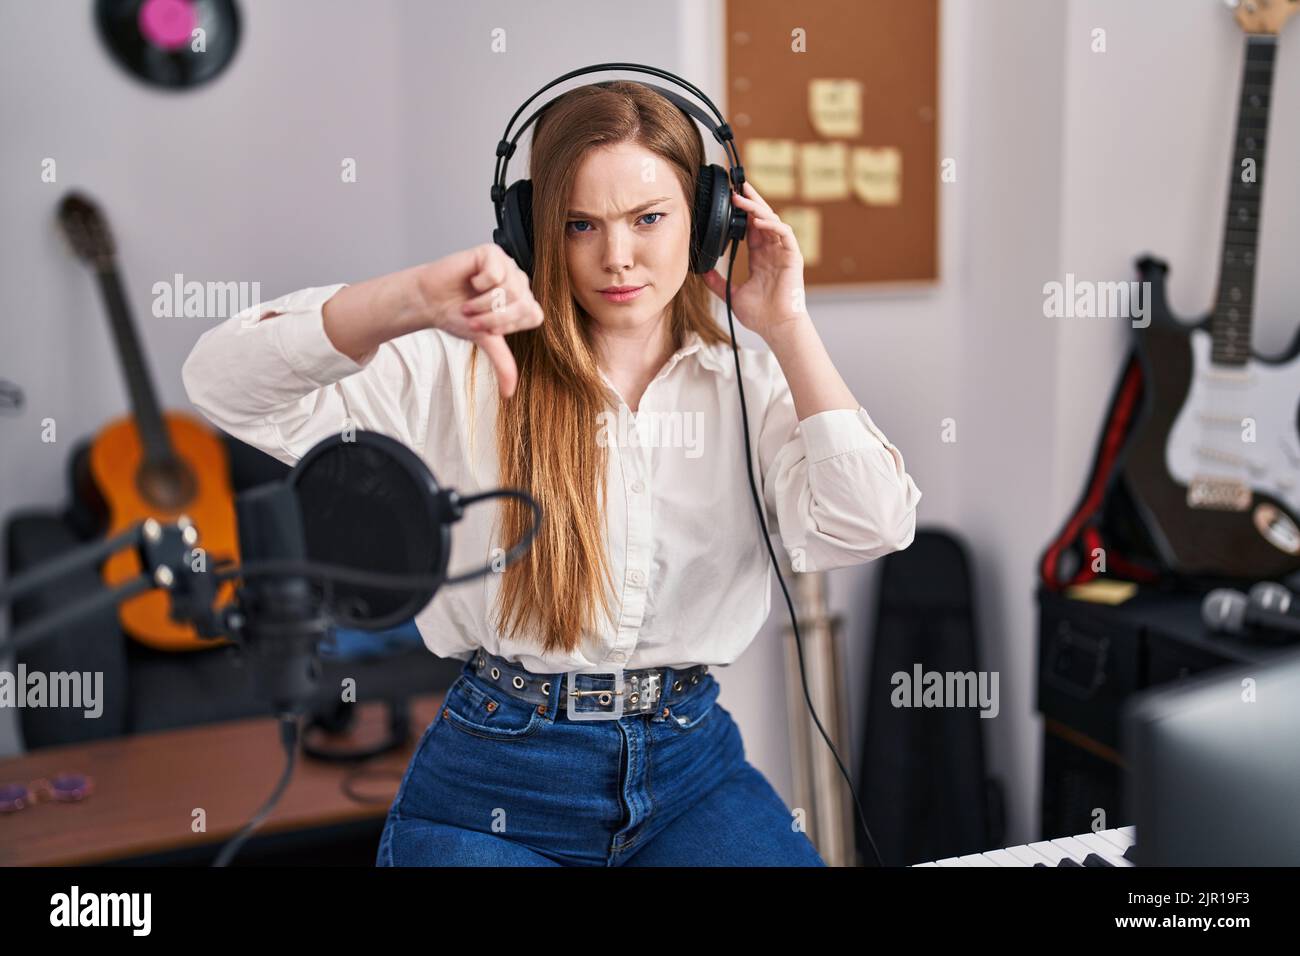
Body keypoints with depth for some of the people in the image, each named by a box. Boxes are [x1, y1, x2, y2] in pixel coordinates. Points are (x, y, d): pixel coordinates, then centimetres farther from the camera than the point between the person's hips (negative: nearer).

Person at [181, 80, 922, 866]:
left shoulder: (748, 386, 2)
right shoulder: (470, 372, -5)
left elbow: (870, 528, -12)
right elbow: (225, 384, -14)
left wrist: (788, 327, -10)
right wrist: (413, 300, -29)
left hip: (692, 772, 2)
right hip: (494, 782, -2)